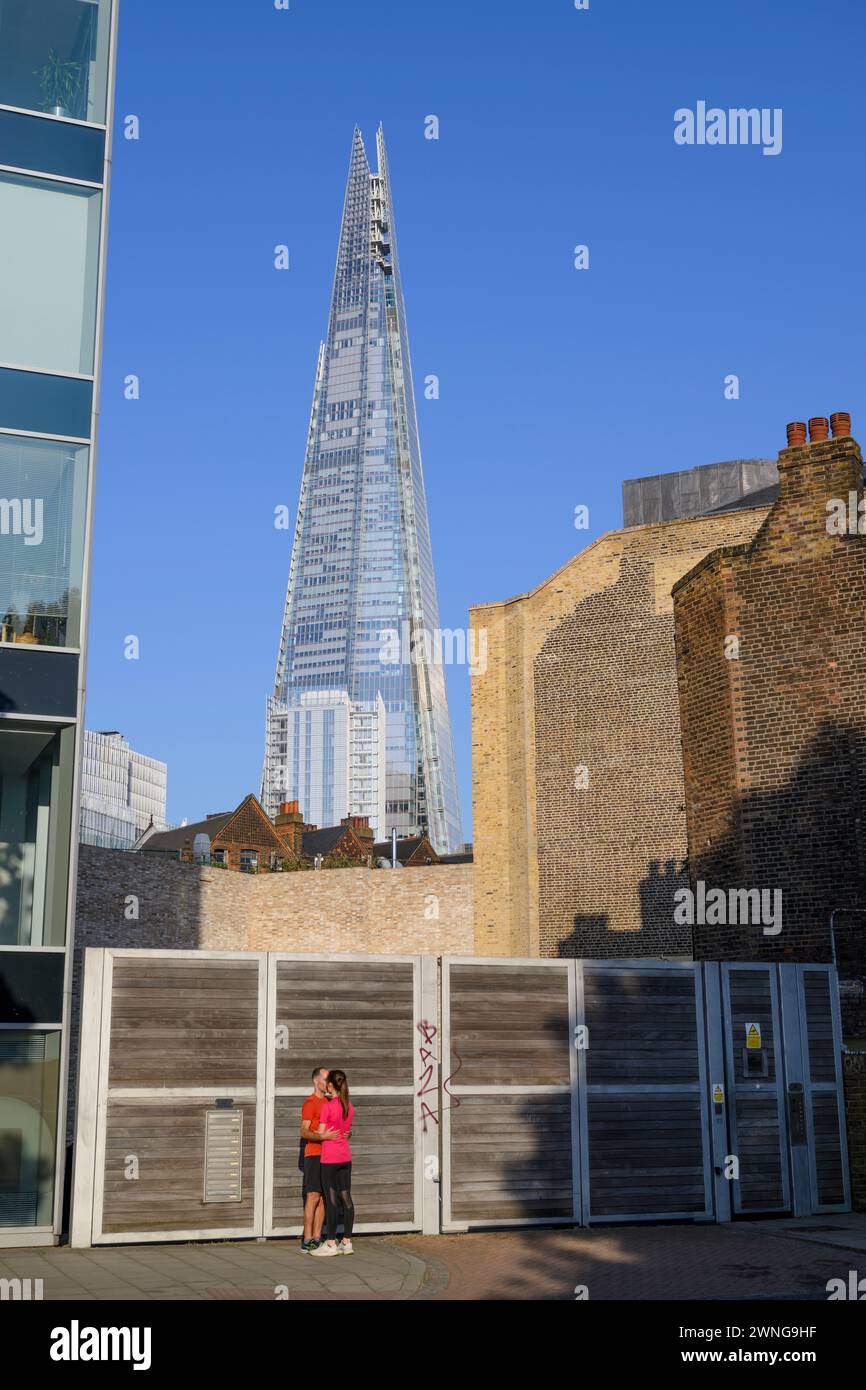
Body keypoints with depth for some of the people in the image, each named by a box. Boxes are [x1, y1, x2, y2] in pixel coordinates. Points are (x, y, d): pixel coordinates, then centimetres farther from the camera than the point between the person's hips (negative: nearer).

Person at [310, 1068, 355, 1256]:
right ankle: (347, 1242, 11)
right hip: (345, 1156, 7)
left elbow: (320, 1134, -9)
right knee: (346, 1198, 7)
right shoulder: (349, 1107, 6)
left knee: (331, 1199, -3)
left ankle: (330, 1244, 0)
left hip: (329, 1158, -7)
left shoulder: (326, 1107, -14)